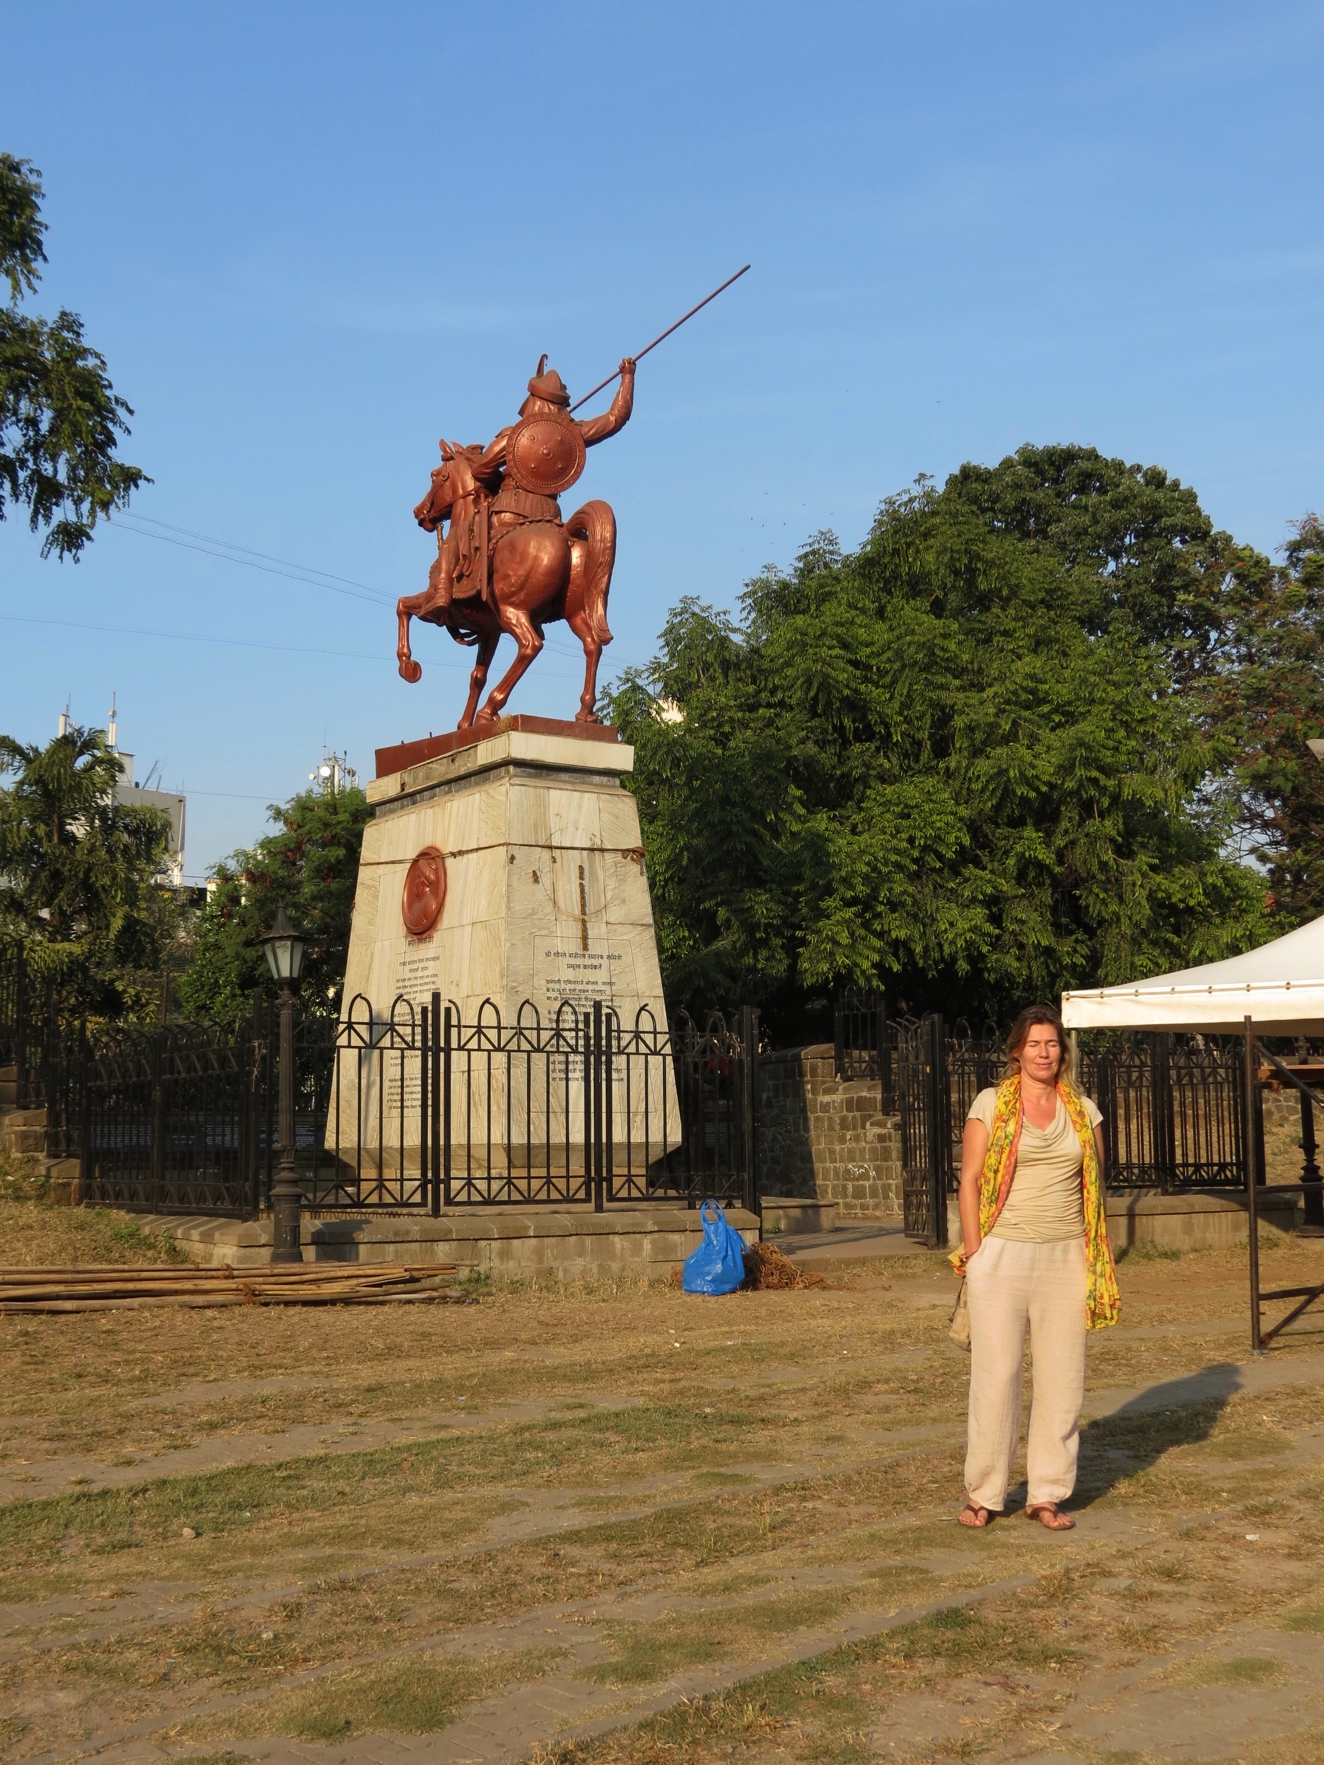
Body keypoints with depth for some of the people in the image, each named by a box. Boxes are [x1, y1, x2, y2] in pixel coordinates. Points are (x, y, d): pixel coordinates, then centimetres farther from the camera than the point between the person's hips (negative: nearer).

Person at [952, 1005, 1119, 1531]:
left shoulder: (1083, 1110, 10)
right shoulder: (991, 1104, 0)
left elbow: (1094, 1185, 13)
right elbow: (969, 1181, -1)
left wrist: (1098, 1256, 5)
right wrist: (973, 1252, -6)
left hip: (1066, 1257, 3)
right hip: (1003, 1255, -3)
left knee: (1063, 1378, 5)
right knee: (995, 1374, -2)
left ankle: (1048, 1494, 17)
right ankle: (983, 1494, 11)